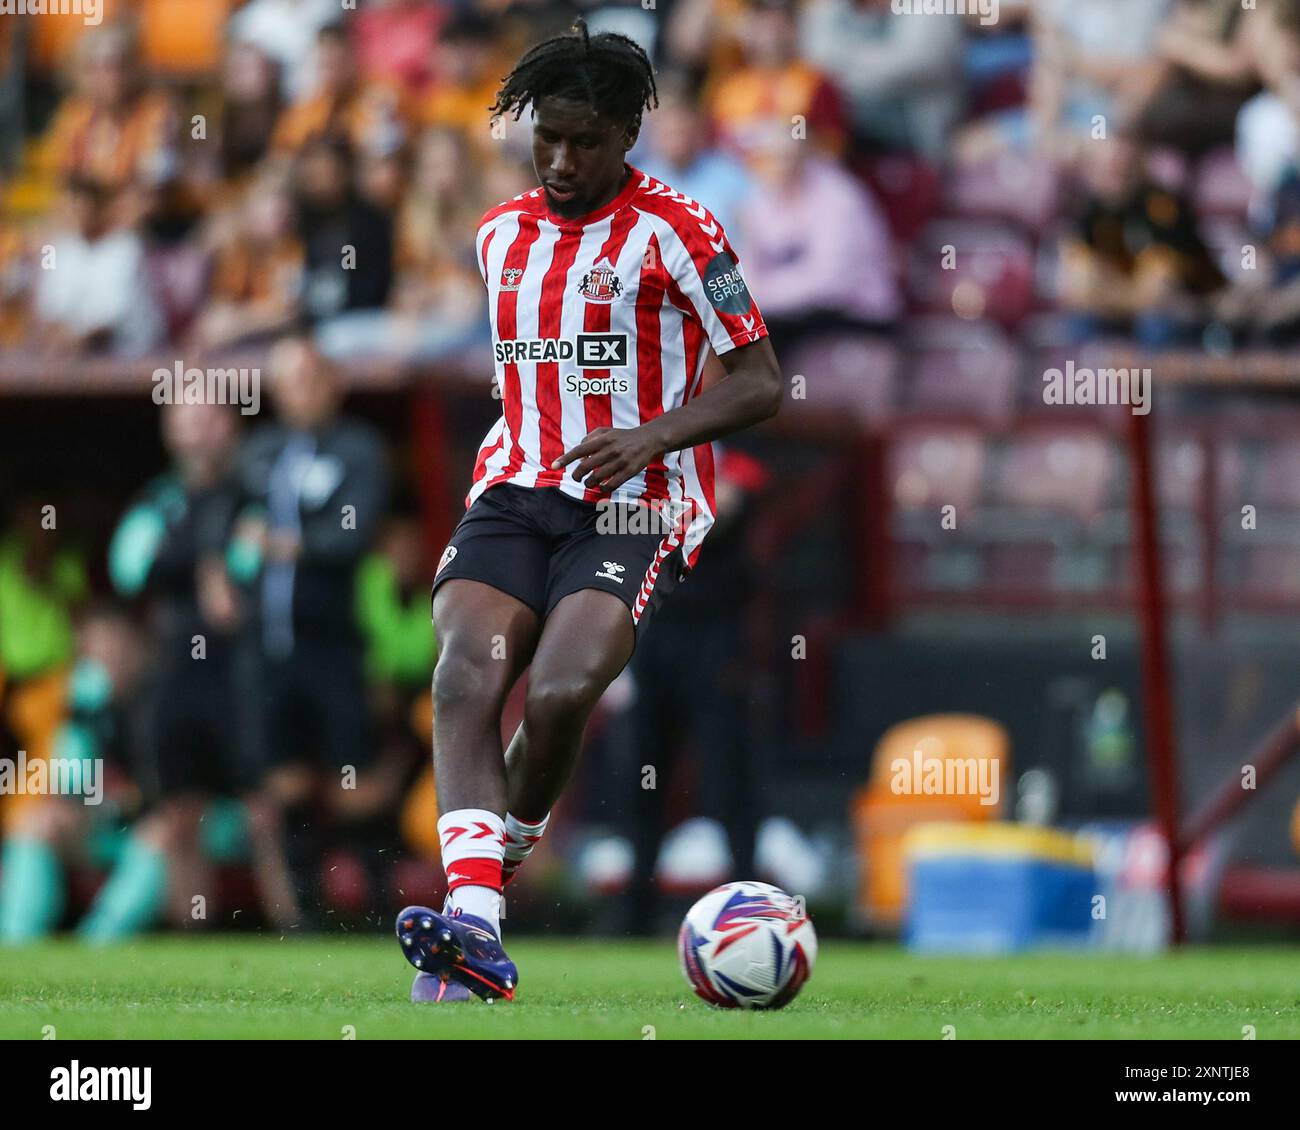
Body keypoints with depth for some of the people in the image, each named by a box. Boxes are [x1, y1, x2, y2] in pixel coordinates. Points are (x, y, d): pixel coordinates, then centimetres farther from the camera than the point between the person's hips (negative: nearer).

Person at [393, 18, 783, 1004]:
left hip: (634, 508, -4)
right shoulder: (502, 235, 15)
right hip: (516, 493, 4)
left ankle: (510, 857, -1)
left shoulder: (674, 231, -4)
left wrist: (647, 437, -18)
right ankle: (475, 932, -34)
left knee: (561, 690, -28)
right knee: (466, 675, -23)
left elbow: (760, 384, -5)